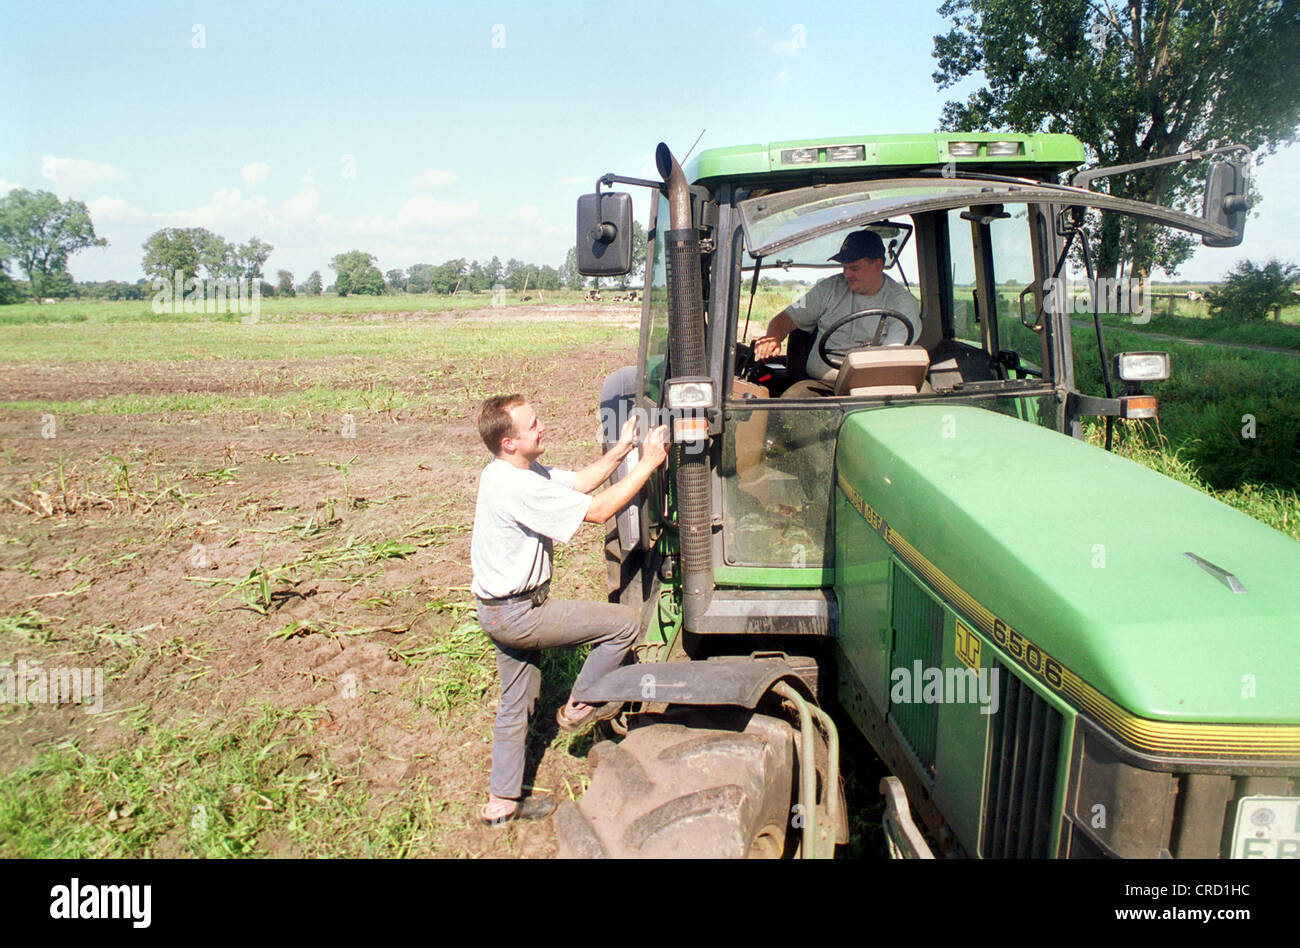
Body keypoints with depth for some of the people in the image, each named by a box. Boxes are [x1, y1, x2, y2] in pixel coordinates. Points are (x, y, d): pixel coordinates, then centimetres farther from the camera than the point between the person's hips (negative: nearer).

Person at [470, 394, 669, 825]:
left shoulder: (510, 470, 5)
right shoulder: (519, 487, -27)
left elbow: (578, 482, 11)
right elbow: (598, 510, -25)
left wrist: (619, 450, 1)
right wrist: (648, 463, -19)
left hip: (498, 610, 10)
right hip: (518, 614, -10)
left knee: (516, 702, 20)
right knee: (625, 622, -6)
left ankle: (502, 802, 33)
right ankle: (578, 707, 13)